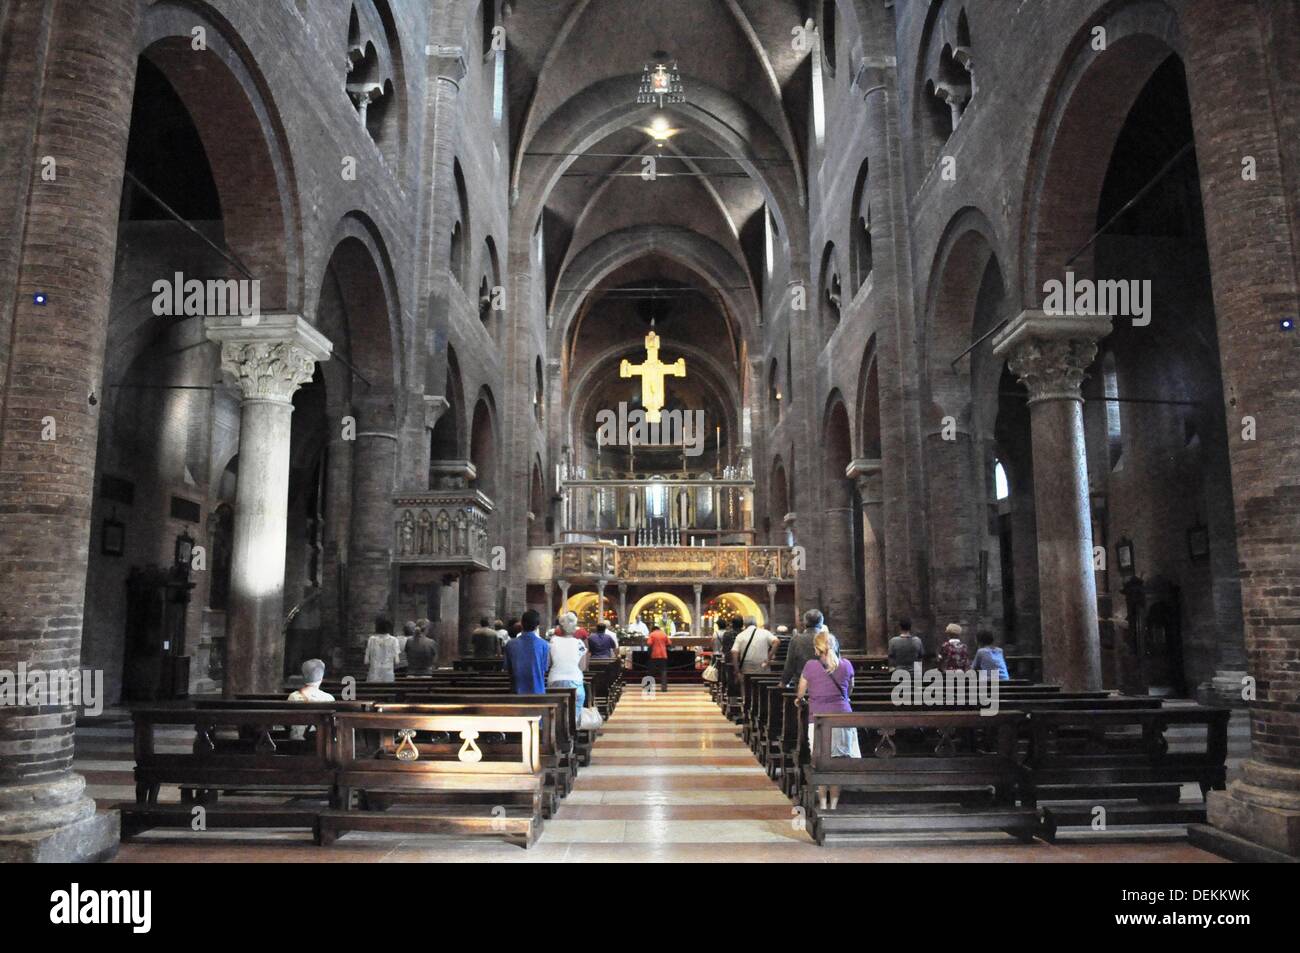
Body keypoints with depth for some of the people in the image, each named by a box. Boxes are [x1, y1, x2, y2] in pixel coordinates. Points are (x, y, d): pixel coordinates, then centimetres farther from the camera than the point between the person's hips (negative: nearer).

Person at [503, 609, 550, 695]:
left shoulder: (511, 644, -5)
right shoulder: (544, 645, -10)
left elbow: (507, 668, 4)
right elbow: (545, 667, -1)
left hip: (517, 691, 1)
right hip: (537, 691, -1)